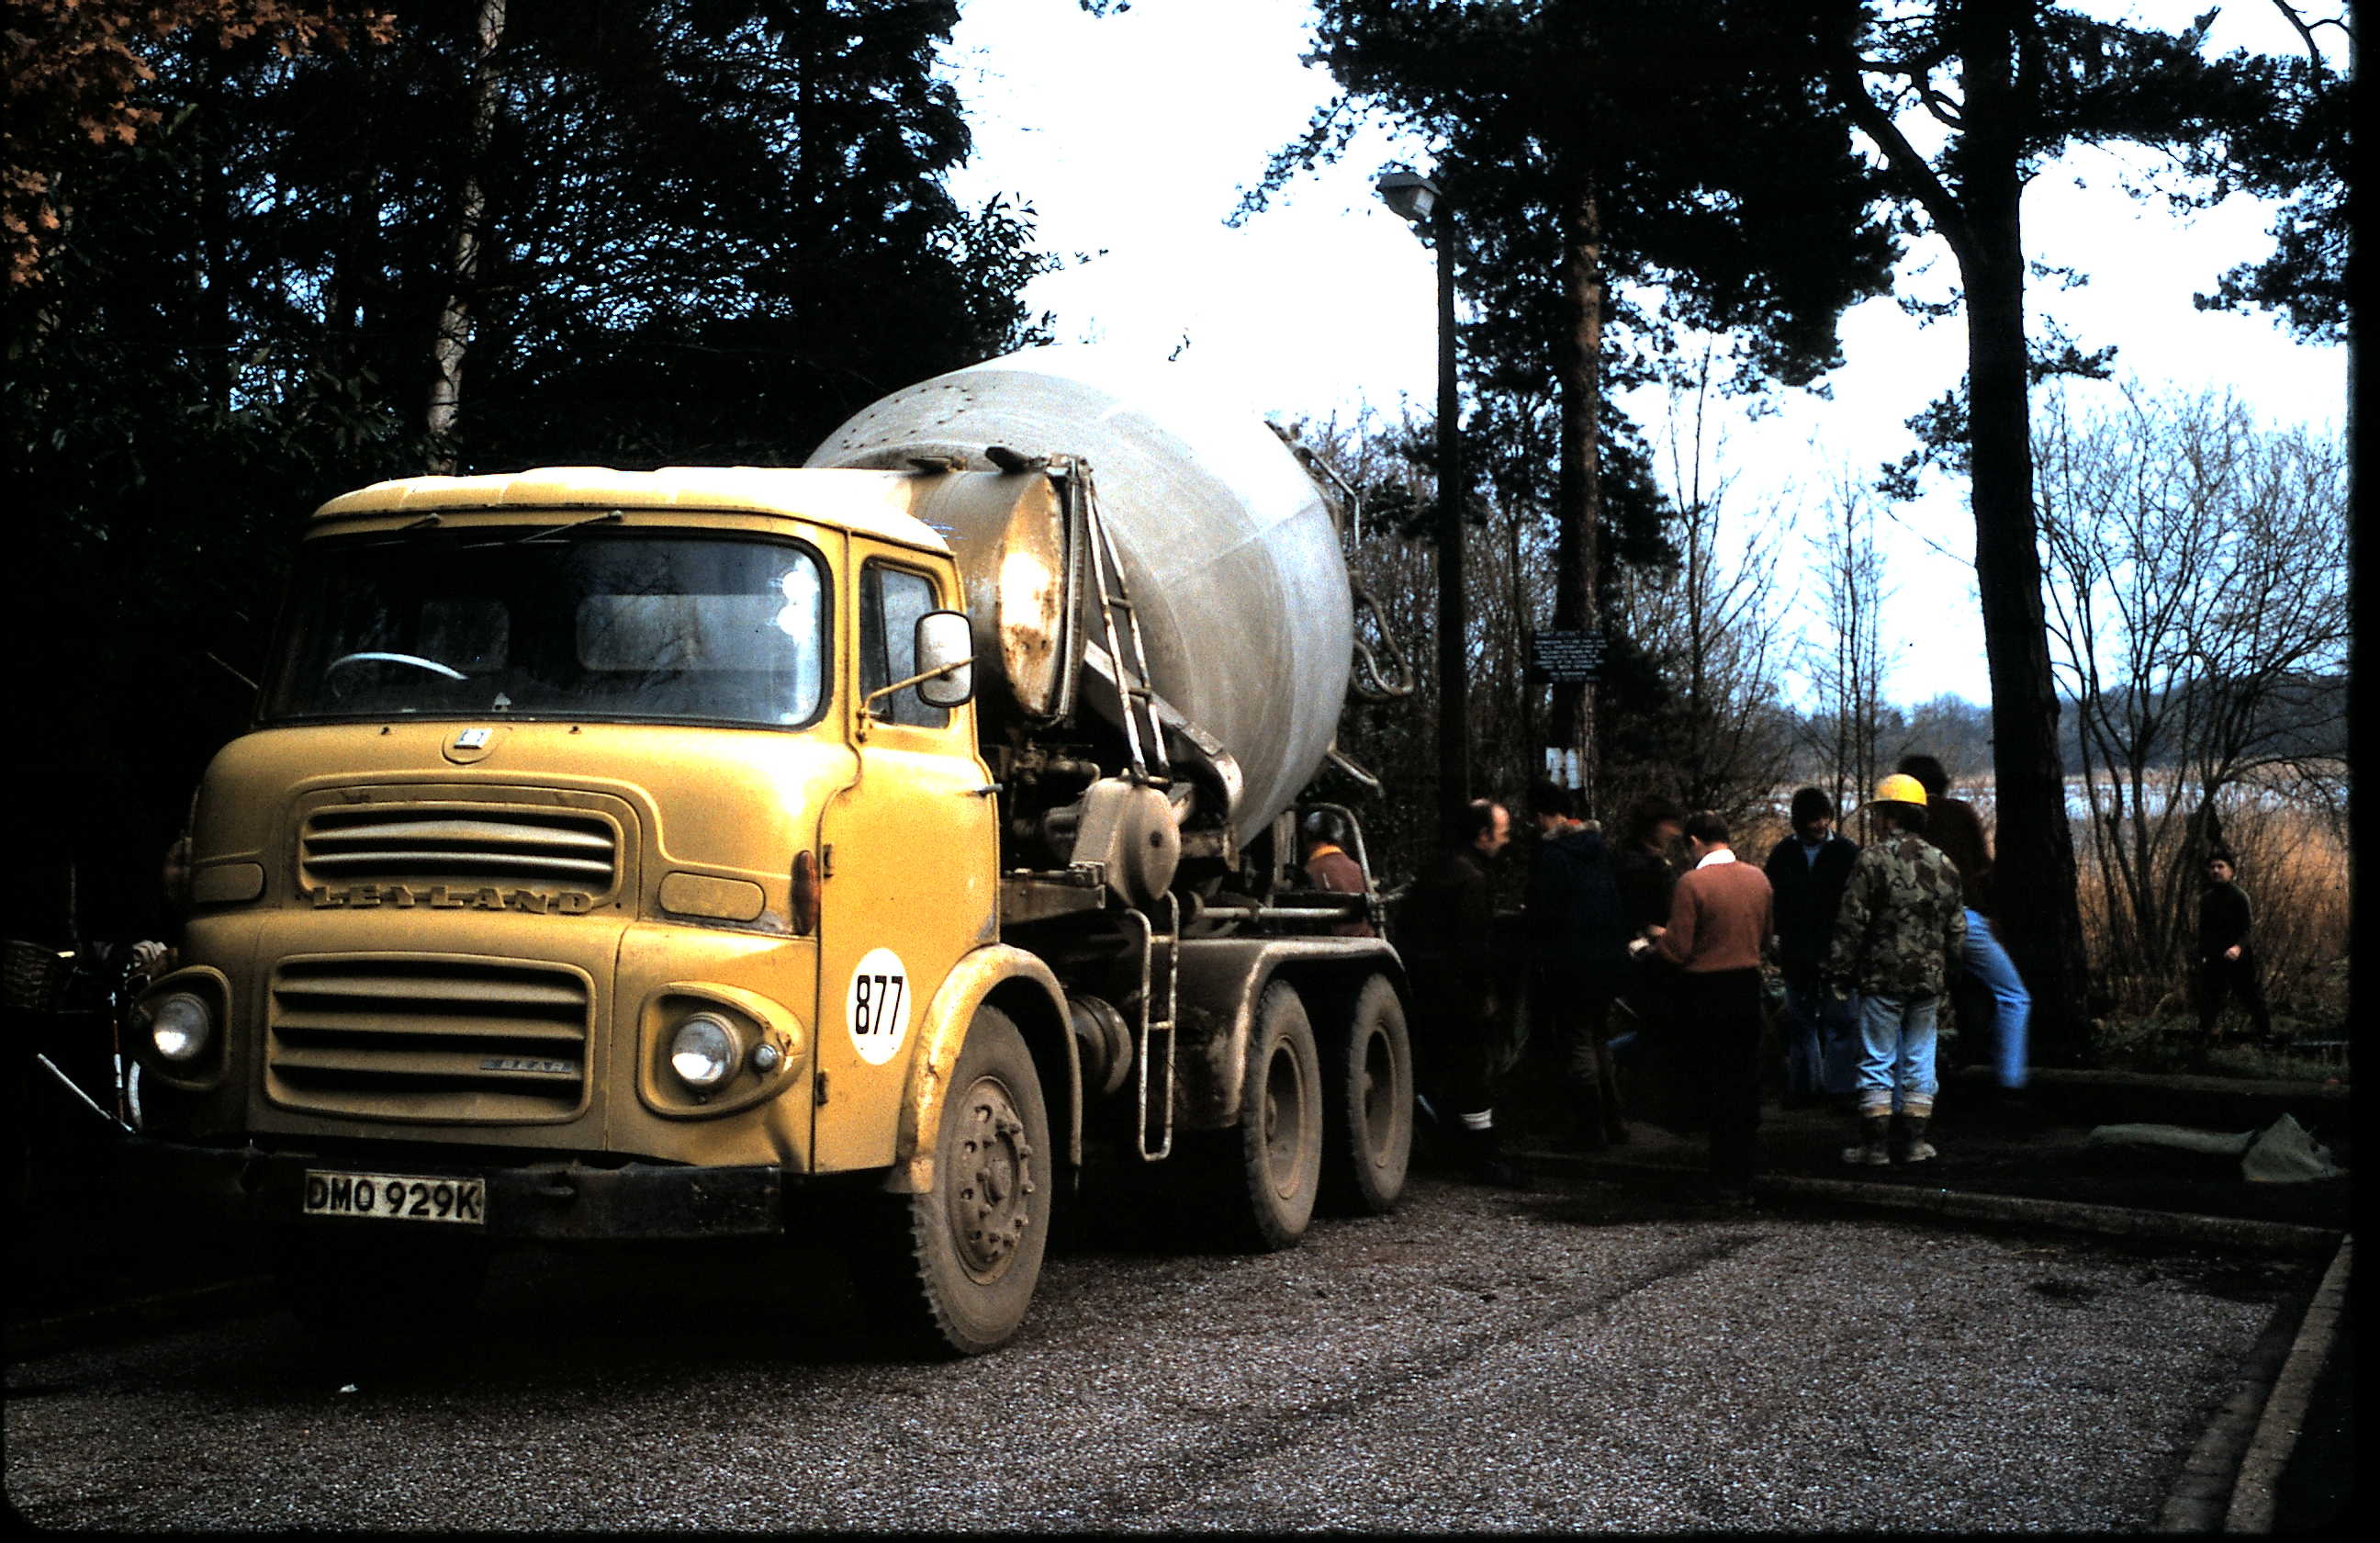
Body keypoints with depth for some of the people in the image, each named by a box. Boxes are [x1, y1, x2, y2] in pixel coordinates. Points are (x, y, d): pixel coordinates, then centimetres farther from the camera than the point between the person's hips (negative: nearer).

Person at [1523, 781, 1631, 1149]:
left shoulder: (1551, 853, -15)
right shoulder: (1599, 847, 8)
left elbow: (1544, 913, -17)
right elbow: (1617, 904, 13)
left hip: (1570, 964, -8)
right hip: (1608, 960, 8)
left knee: (1578, 1045, -1)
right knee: (1600, 1042, 18)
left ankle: (1590, 1129, 1)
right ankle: (1613, 1123, 22)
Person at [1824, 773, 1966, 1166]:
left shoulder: (1872, 858, -10)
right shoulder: (1943, 864, 9)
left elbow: (1851, 923, -11)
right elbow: (1957, 929, 14)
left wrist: (1839, 974, -4)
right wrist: (1946, 974, 22)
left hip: (1882, 977, -4)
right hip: (1929, 978, 5)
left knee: (1877, 1060, 1)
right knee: (1919, 1059, 11)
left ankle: (1875, 1144, 3)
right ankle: (1915, 1142, 14)